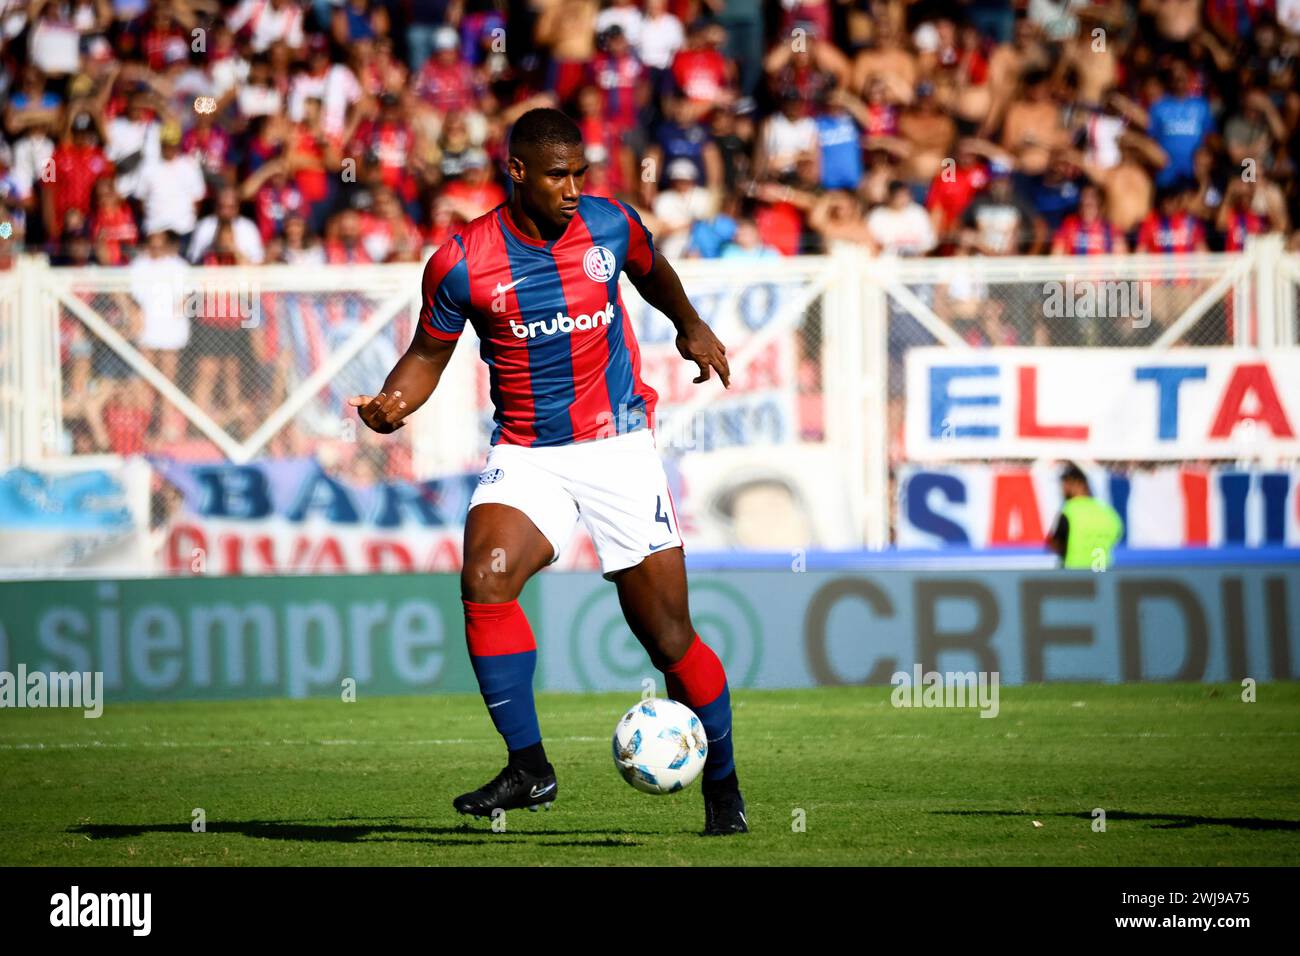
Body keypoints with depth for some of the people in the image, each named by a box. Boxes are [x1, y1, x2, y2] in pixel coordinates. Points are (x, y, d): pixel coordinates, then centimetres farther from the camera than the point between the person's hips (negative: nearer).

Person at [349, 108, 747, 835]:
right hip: (526, 454, 0)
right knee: (485, 578, -28)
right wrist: (392, 404, -12)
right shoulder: (462, 263, -8)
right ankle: (529, 767, -22)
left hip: (620, 446, 0)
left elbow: (652, 271, 22)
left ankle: (724, 785, 19)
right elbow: (431, 352, 5)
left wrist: (691, 327, 30)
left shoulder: (611, 224, -2)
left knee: (668, 635, 0)